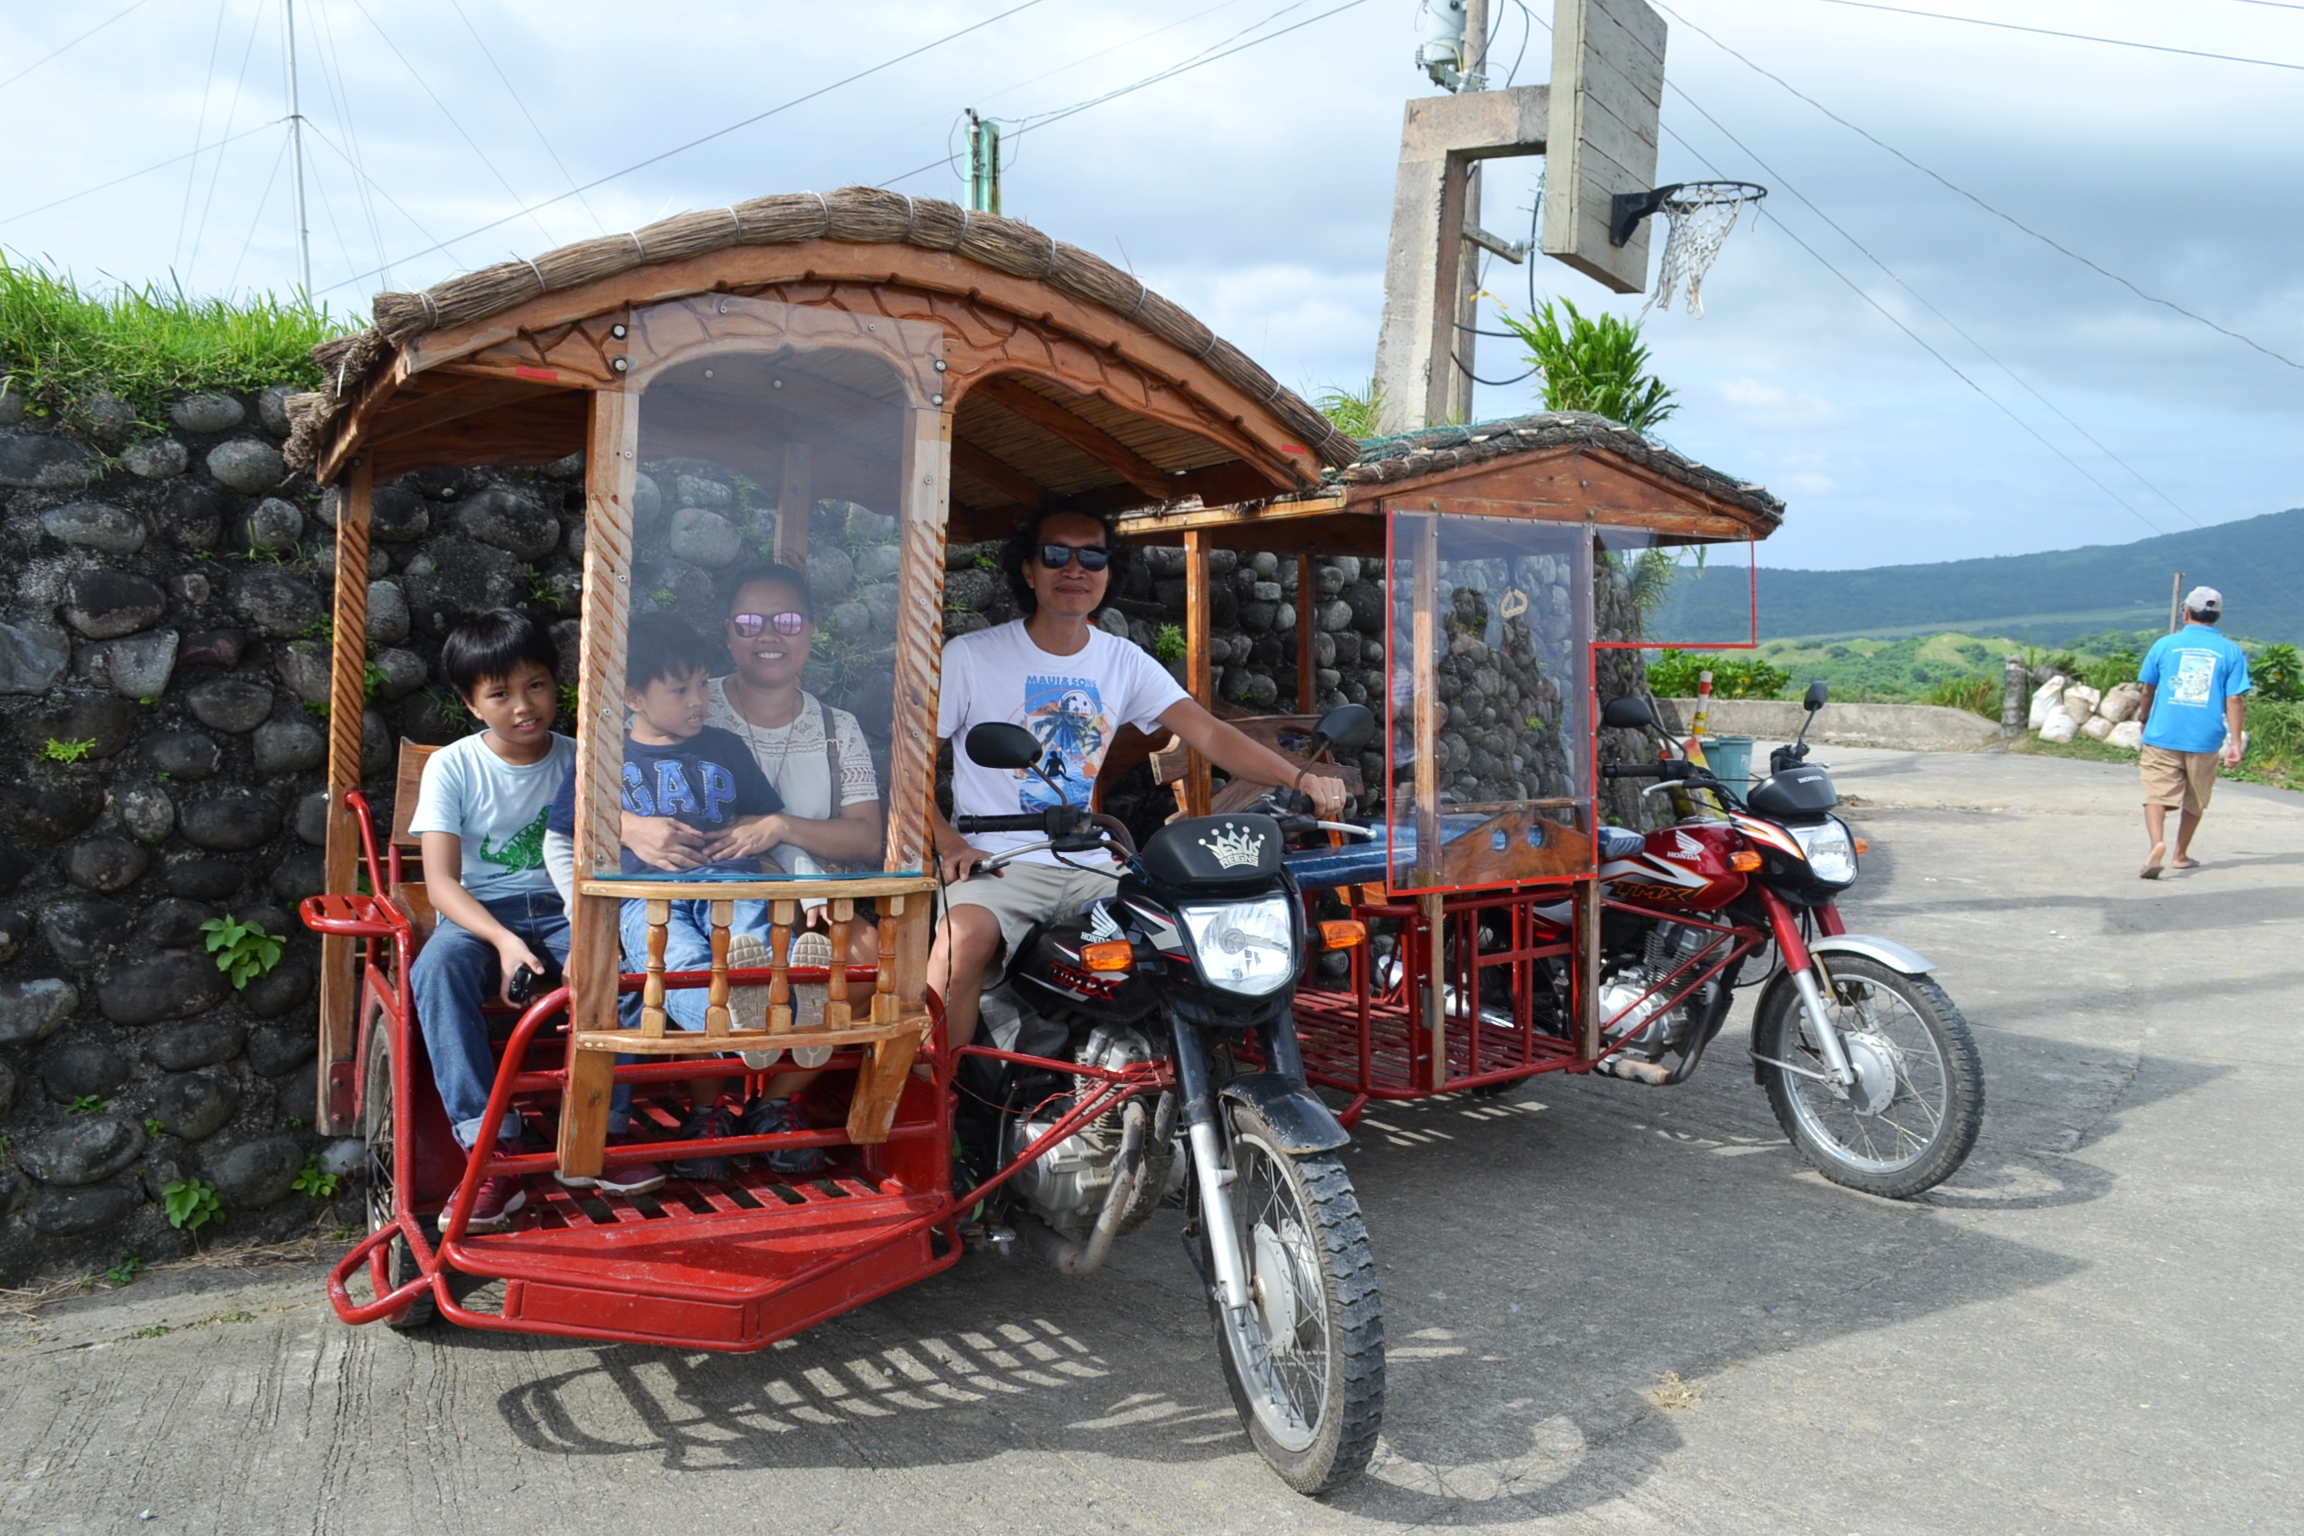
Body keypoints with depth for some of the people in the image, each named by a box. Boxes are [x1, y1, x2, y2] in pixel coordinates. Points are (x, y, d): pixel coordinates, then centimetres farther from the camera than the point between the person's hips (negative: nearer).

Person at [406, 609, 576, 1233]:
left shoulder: (578, 761, 4)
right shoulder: (451, 767, -2)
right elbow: (441, 882, -10)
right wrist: (504, 941, -28)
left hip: (562, 912, 1)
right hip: (479, 916, -1)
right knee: (436, 966, -36)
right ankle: (492, 1148, -35)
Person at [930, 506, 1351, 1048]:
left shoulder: (1124, 661, 9)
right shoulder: (970, 657, -1)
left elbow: (1209, 734, -3)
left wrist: (1300, 778, -19)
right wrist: (952, 846, -18)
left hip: (1090, 869, 4)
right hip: (997, 865, -4)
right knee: (963, 942, -34)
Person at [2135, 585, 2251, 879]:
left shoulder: (2165, 644, 1)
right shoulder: (2231, 651, 1)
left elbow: (2148, 690, 9)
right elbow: (2234, 700, -3)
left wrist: (2144, 715, 28)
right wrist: (2235, 743, -2)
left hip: (2162, 736, -1)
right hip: (2205, 740, 1)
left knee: (2157, 794, -5)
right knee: (2195, 800, 18)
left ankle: (2157, 843, -30)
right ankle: (2181, 854, 28)